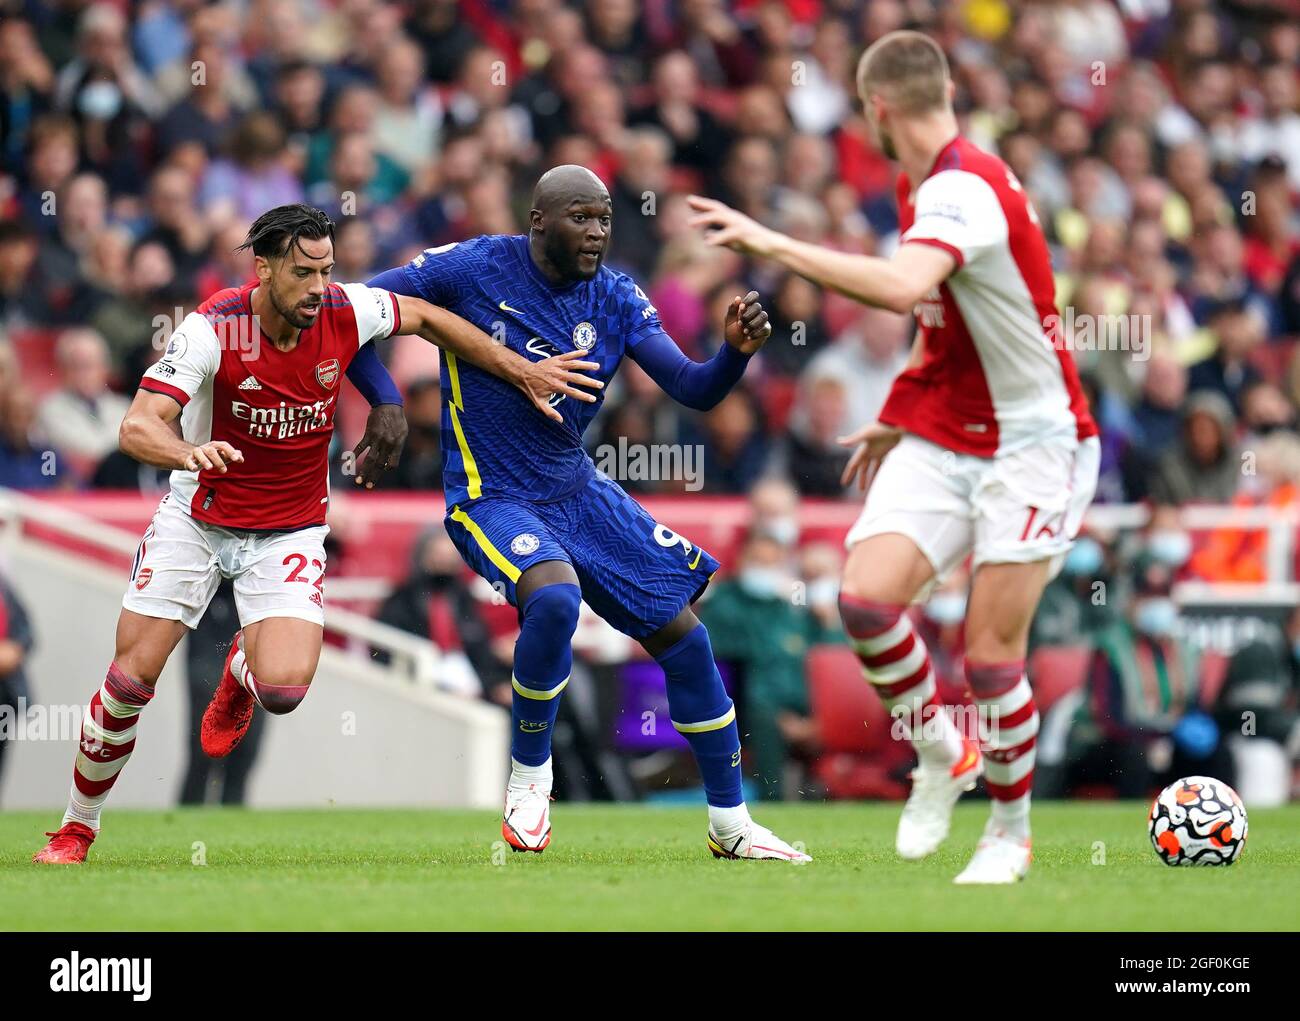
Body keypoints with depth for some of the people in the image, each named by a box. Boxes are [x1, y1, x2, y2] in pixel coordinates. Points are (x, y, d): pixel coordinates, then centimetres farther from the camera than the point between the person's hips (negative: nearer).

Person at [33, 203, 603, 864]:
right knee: (130, 680, -6)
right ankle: (76, 828, 17)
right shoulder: (215, 328, -23)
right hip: (198, 519, -1)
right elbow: (138, 427, -30)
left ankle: (242, 672, 20)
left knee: (284, 688, -20)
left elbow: (425, 317, 7)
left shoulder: (345, 313, -14)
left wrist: (519, 370, 8)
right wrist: (191, 452, -52)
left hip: (289, 531, 1)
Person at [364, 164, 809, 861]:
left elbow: (693, 391, -5)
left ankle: (731, 826, 18)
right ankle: (528, 780, -13)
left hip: (580, 491, 6)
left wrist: (736, 351, -26)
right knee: (554, 597, -36)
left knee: (685, 638, 2)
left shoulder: (615, 299, -1)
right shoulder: (473, 269, -12)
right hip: (491, 497, -6)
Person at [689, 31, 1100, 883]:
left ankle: (1011, 829, 14)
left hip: (1031, 444, -8)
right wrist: (899, 417, 28)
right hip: (941, 442, 8)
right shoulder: (924, 187, 9)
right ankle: (941, 753, 10)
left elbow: (902, 286, -42)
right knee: (867, 596, -13)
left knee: (991, 654, -8)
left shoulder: (964, 189, -21)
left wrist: (771, 243, -40)